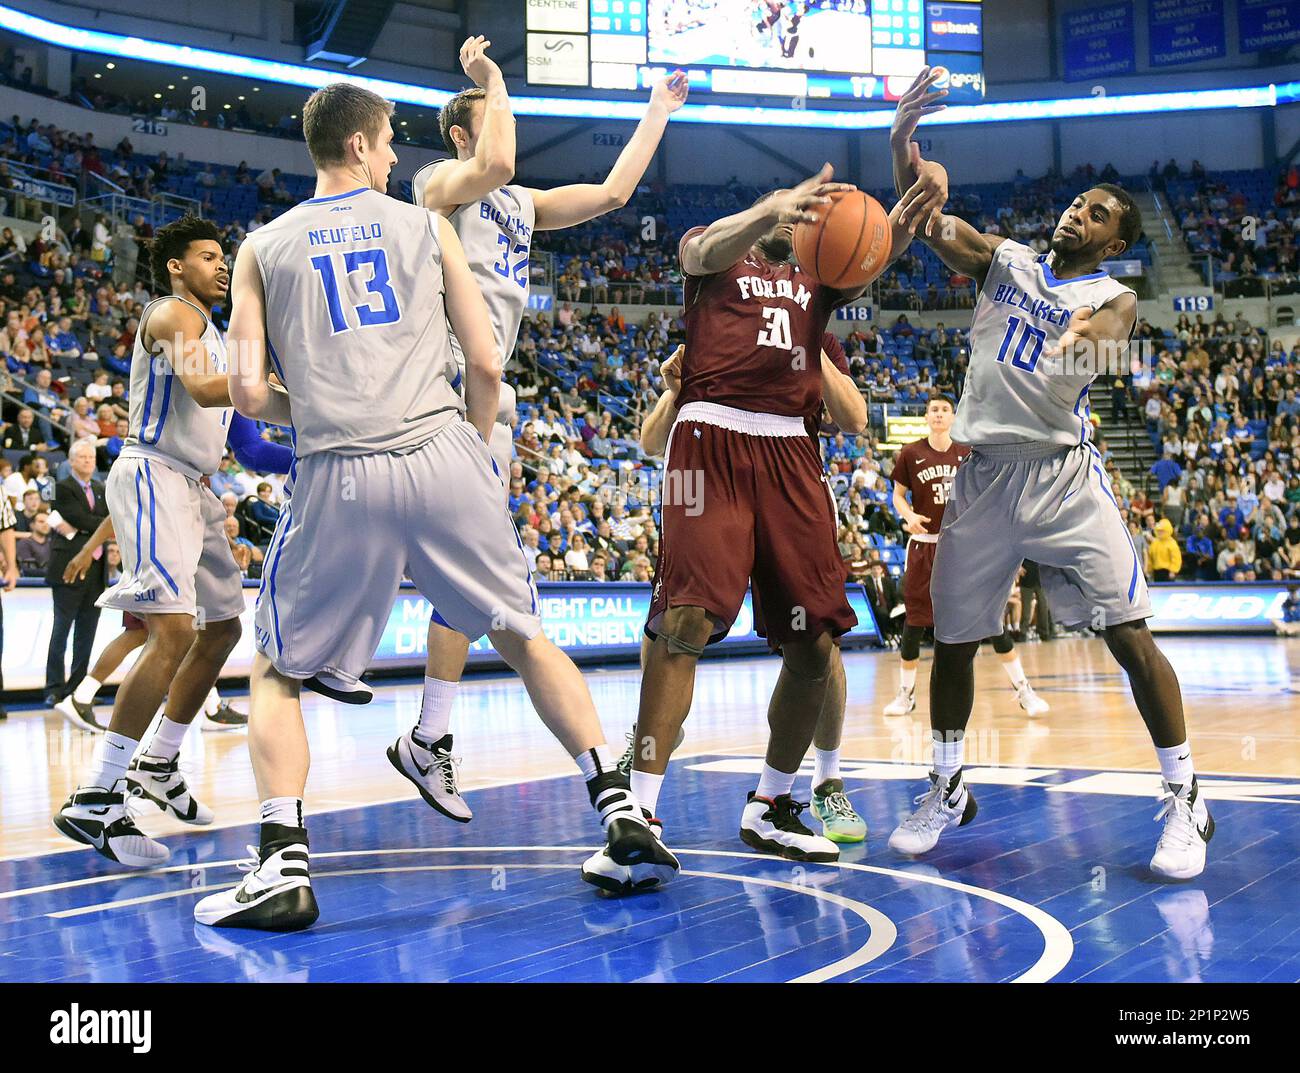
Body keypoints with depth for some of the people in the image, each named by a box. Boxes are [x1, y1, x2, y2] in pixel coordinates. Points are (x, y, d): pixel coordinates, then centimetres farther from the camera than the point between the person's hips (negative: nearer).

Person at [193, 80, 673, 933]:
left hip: (340, 475, -1)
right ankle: (621, 812, 12)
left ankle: (284, 867, 0)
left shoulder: (263, 247, 12)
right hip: (443, 454, 1)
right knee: (525, 637, 17)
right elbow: (485, 365, 6)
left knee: (278, 670, 14)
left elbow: (250, 393, 3)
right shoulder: (426, 226, 13)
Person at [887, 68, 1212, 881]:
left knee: (1129, 634, -10)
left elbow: (1110, 336, -20)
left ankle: (1185, 800, 2)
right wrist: (903, 138, -16)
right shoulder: (1004, 261, 11)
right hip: (985, 472, 3)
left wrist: (1086, 339, -42)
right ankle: (947, 790, 28)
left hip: (1063, 472, -3)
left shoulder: (1113, 297, 3)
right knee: (953, 639, 9)